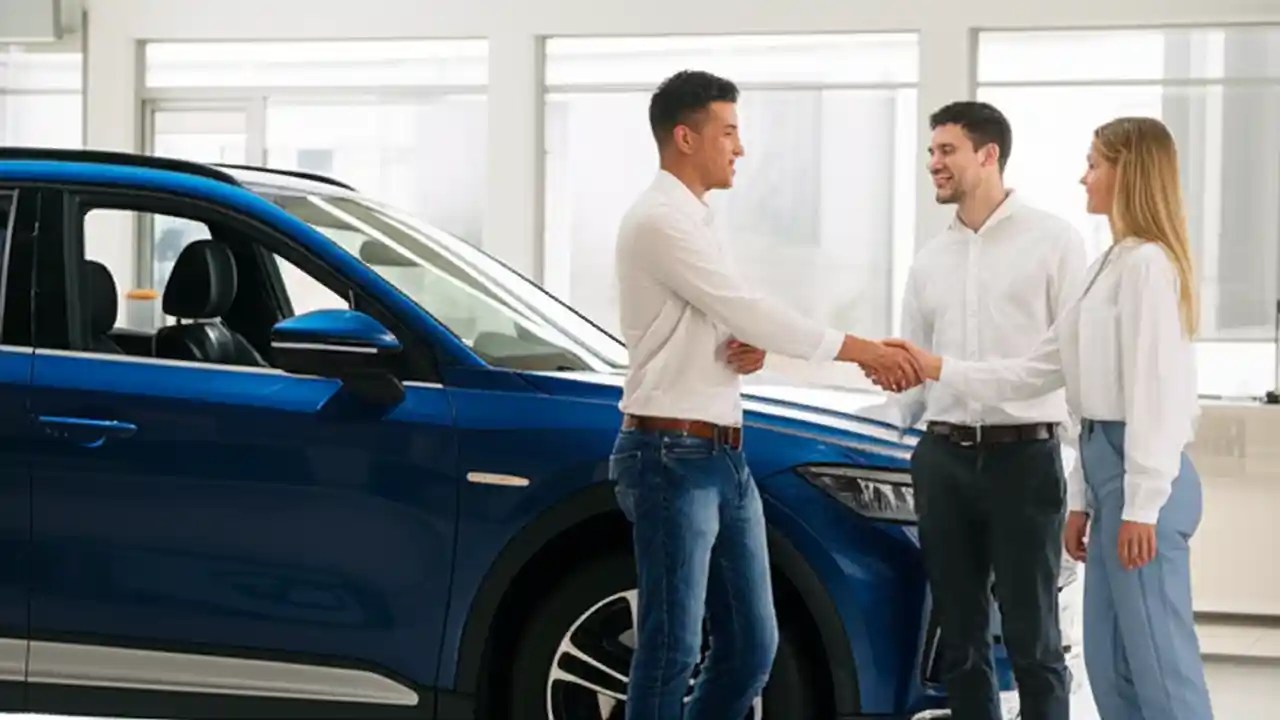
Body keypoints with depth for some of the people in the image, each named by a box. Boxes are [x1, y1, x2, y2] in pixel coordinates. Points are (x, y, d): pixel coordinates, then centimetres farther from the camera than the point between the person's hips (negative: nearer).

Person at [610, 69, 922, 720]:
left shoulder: (689, 220, 17)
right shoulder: (660, 220, -13)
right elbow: (747, 310, -16)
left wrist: (746, 346, -3)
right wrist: (858, 349, -10)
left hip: (722, 456, 10)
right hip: (672, 456, -10)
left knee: (751, 643, 11)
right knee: (672, 649, -5)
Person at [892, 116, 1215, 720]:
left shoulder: (1147, 263, -11)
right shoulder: (1112, 265, 19)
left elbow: (1154, 389, -17)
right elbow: (1039, 372, 18)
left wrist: (1142, 504, -19)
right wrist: (938, 370, 15)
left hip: (1141, 477, -10)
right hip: (1107, 466, 10)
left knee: (1159, 663, -8)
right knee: (1111, 664, 10)